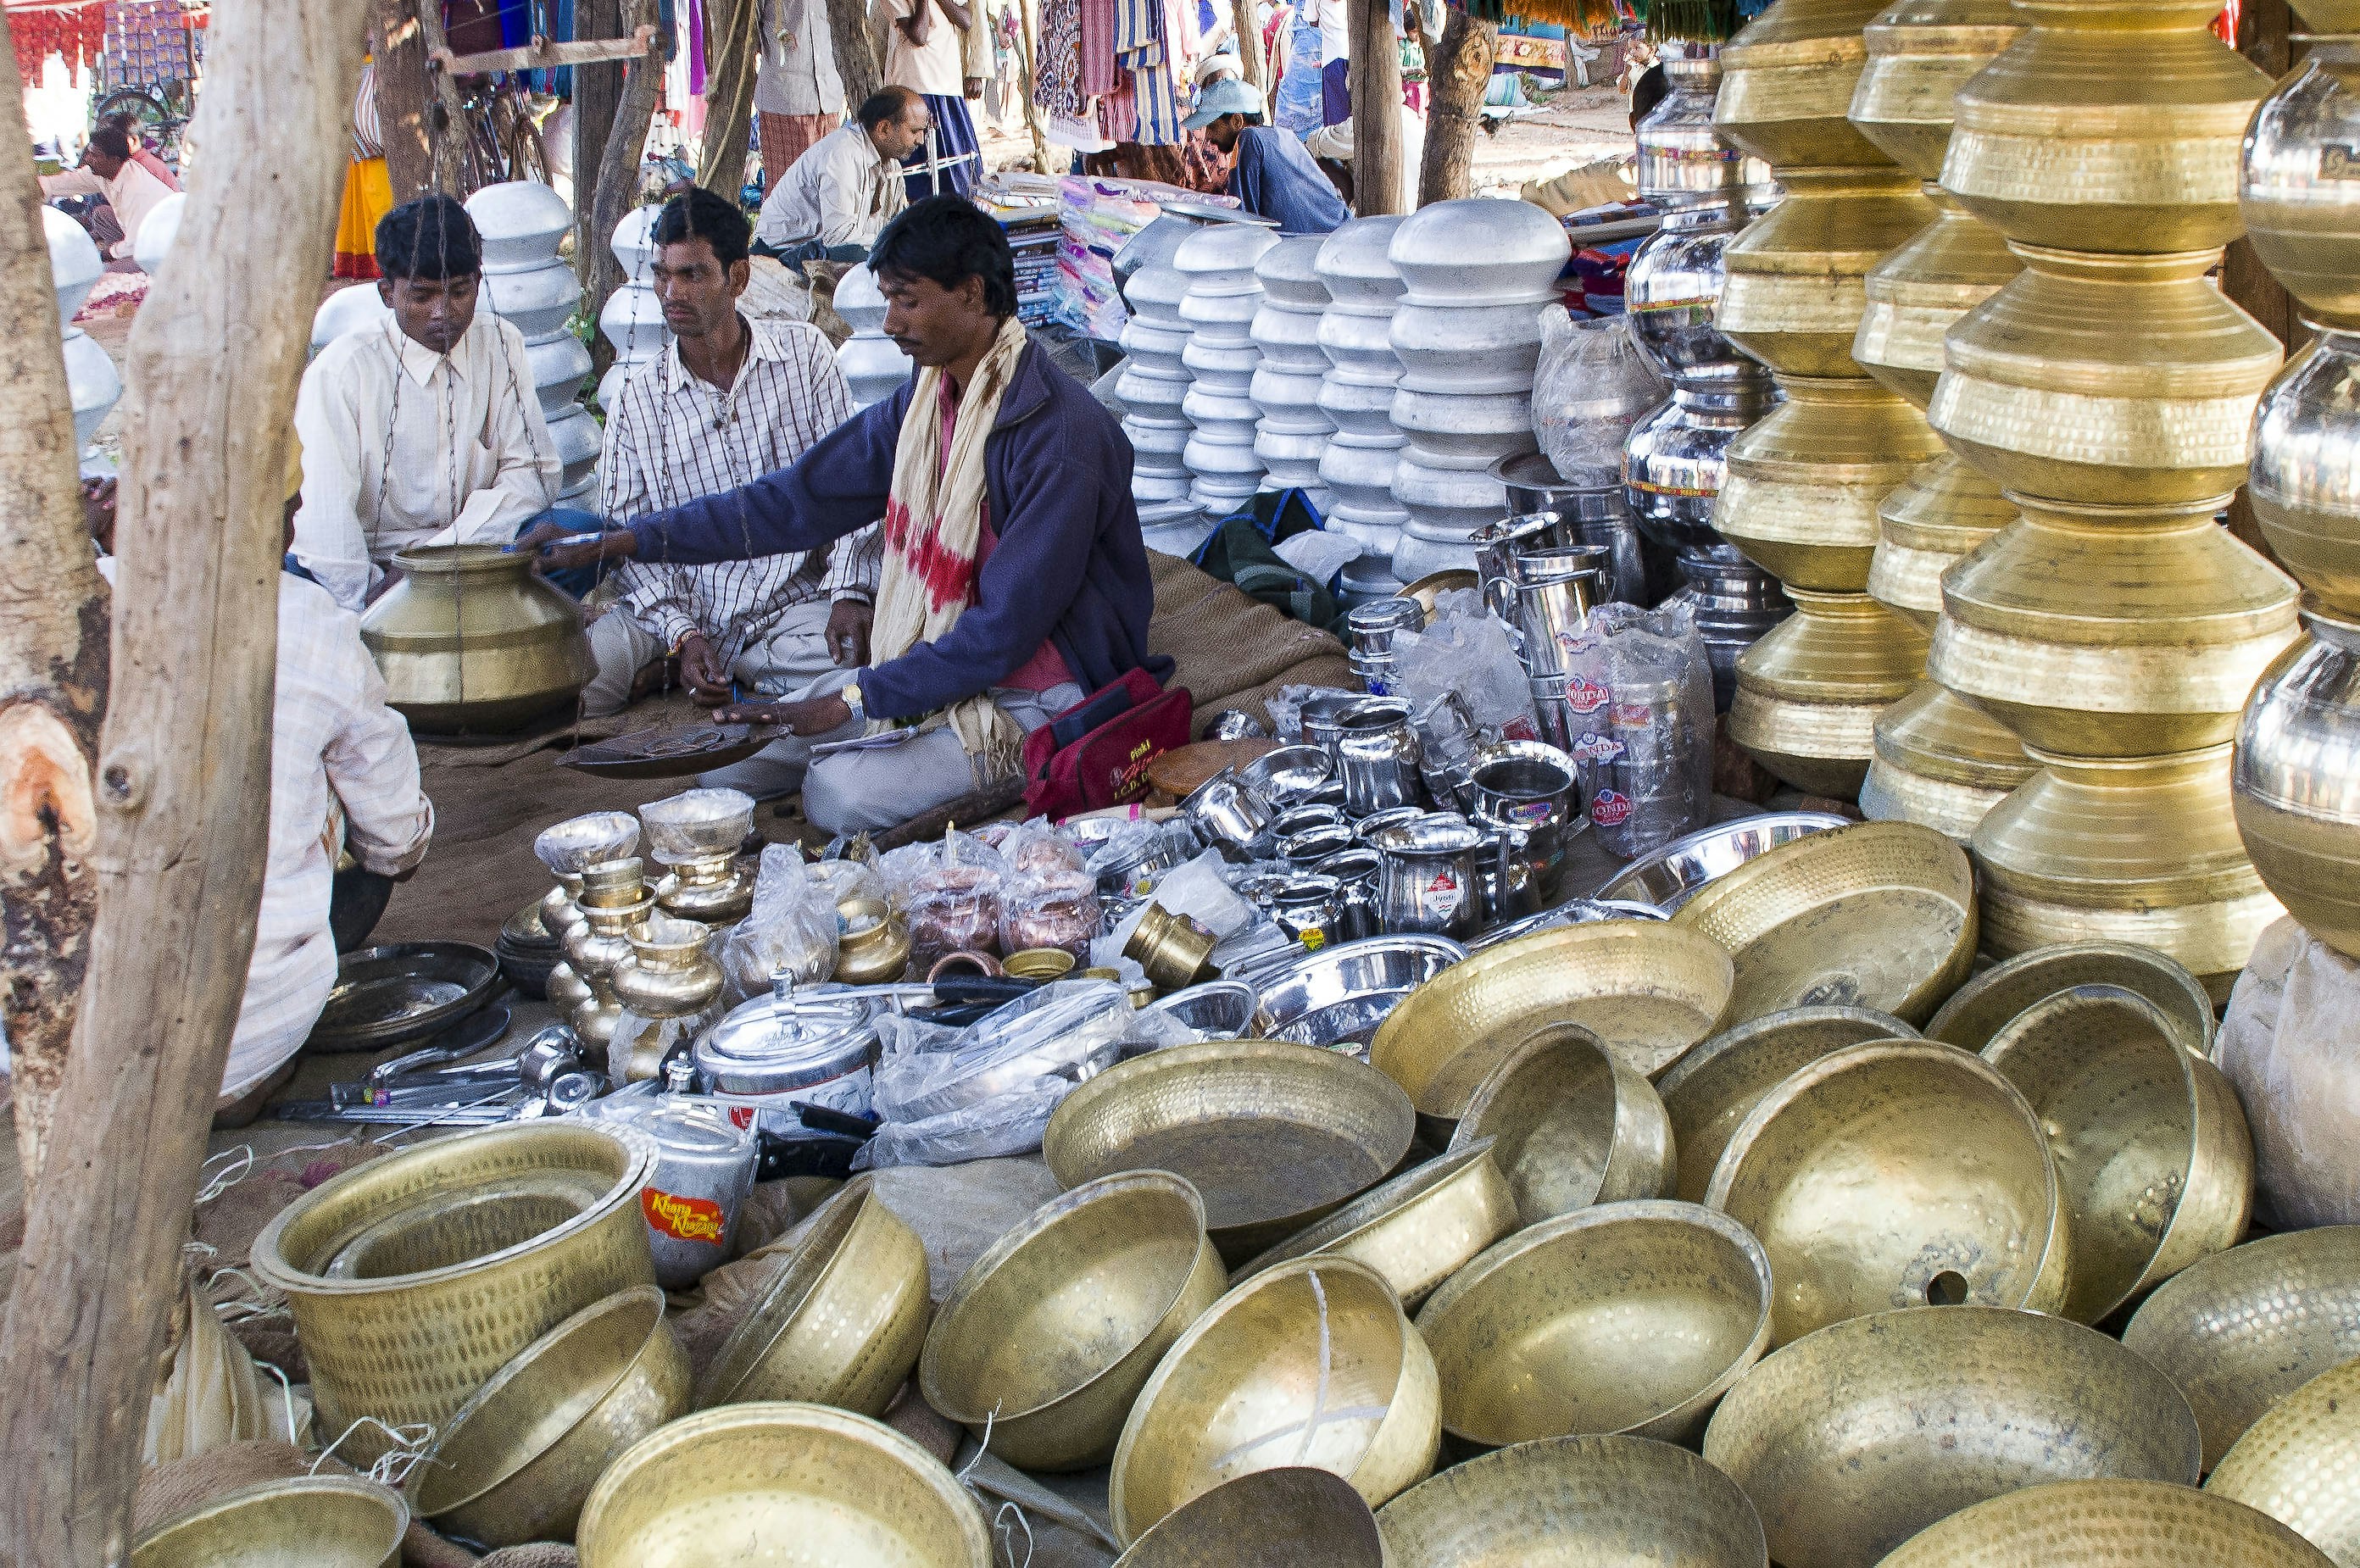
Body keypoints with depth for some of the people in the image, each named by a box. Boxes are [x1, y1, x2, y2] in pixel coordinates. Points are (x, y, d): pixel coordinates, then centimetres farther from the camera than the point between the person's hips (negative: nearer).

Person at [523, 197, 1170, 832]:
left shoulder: (1060, 432, -23)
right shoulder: (920, 406, 3)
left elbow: (1008, 627, -24)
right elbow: (794, 502, 6)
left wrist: (853, 700, -22)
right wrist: (614, 543, 0)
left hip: (1036, 701, -8)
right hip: (936, 665, 8)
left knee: (839, 791, -21)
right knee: (753, 737, -1)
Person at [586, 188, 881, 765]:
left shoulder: (804, 351, 3)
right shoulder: (639, 398, 4)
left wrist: (849, 595, -14)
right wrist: (682, 634, -15)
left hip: (795, 602, 0)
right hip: (682, 606, 0)